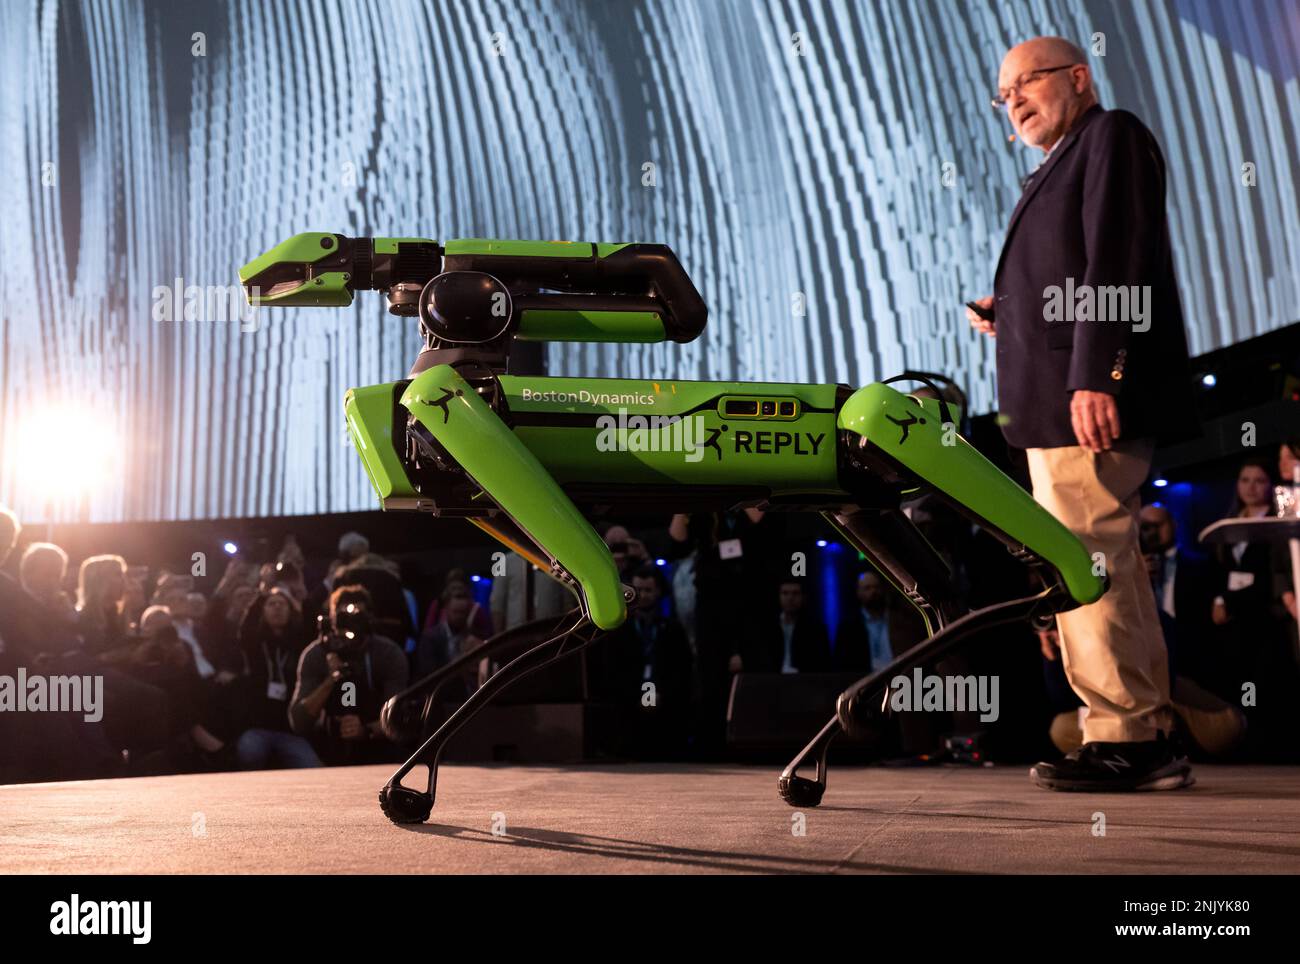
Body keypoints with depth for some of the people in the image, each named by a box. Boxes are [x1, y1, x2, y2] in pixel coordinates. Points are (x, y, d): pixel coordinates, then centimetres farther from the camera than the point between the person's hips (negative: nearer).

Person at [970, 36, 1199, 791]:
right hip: (1060, 402, 10)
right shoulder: (1060, 167, 26)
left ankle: (1123, 739, -5)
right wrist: (1009, 316, 7)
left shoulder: (1112, 136, -1)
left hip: (1093, 397, -10)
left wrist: (1093, 376, -24)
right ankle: (1151, 739, 16)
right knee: (1112, 571, 10)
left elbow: (1116, 262, -15)